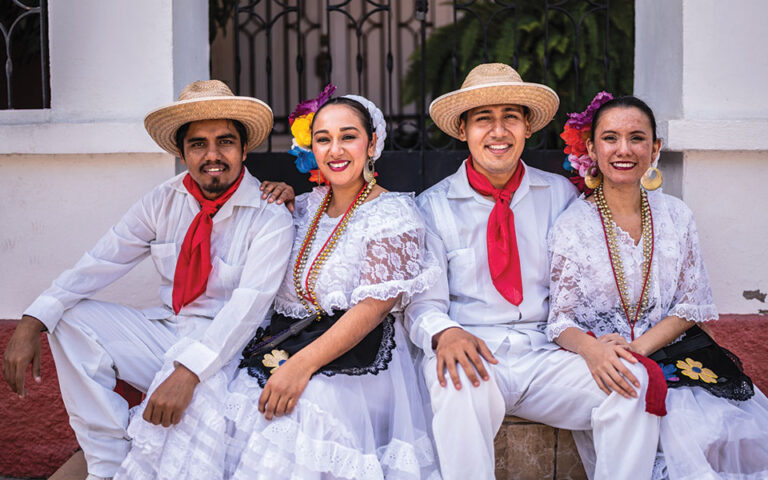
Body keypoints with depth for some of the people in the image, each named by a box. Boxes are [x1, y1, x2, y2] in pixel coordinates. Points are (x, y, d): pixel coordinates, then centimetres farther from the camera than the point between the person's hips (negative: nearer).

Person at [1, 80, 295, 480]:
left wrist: (188, 372, -39)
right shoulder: (165, 200, 1)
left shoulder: (270, 217, -15)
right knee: (70, 318, -10)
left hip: (225, 349, -5)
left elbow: (249, 304, -25)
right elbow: (101, 262, -4)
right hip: (166, 333, 5)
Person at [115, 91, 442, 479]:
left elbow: (375, 304, -15)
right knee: (203, 399, -20)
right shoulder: (307, 207, 16)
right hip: (279, 342, 6)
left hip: (350, 360, -6)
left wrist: (302, 365, -25)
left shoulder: (393, 214, -4)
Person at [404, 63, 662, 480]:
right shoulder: (434, 206, 5)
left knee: (632, 381, -23)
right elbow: (423, 302, 0)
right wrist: (444, 333, -24)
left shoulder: (560, 194, 9)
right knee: (460, 387, -36)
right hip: (472, 353, -2)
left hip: (545, 354, 2)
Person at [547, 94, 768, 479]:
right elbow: (561, 321, -5)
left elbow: (691, 307, 6)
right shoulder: (571, 226, -2)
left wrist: (638, 347, -12)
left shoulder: (677, 216, 8)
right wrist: (592, 349, -28)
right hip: (608, 367, -3)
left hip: (671, 350, 3)